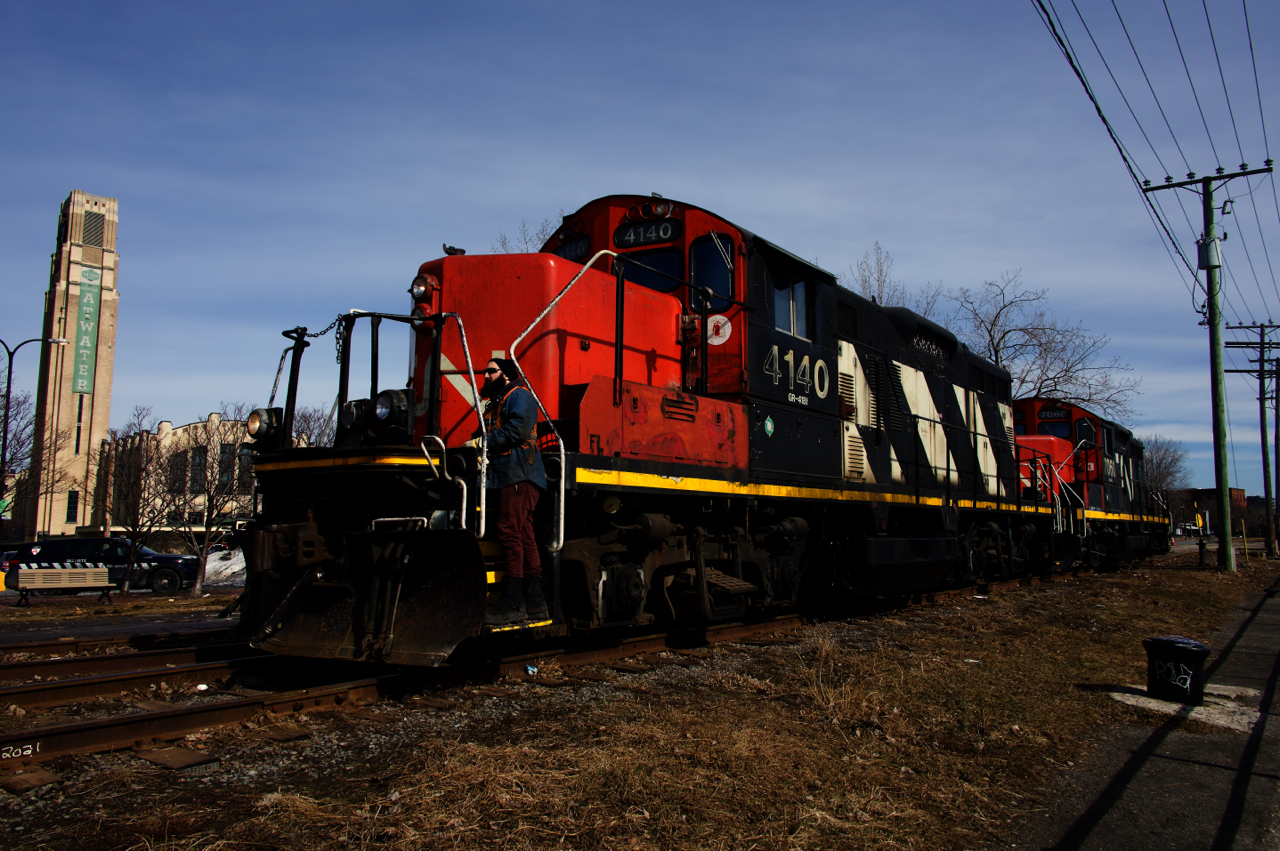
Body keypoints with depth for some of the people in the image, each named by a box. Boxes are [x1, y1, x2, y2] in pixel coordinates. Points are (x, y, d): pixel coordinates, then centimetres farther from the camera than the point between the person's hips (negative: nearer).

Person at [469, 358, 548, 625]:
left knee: (510, 532, -15)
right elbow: (487, 435, 23)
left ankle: (513, 604, -16)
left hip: (520, 475, -10)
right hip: (509, 476, 10)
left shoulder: (519, 395, -1)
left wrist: (482, 443, -14)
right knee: (523, 535, 7)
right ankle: (535, 601, 9)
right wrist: (473, 445, 2)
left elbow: (517, 429, -17)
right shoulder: (496, 403, 29)